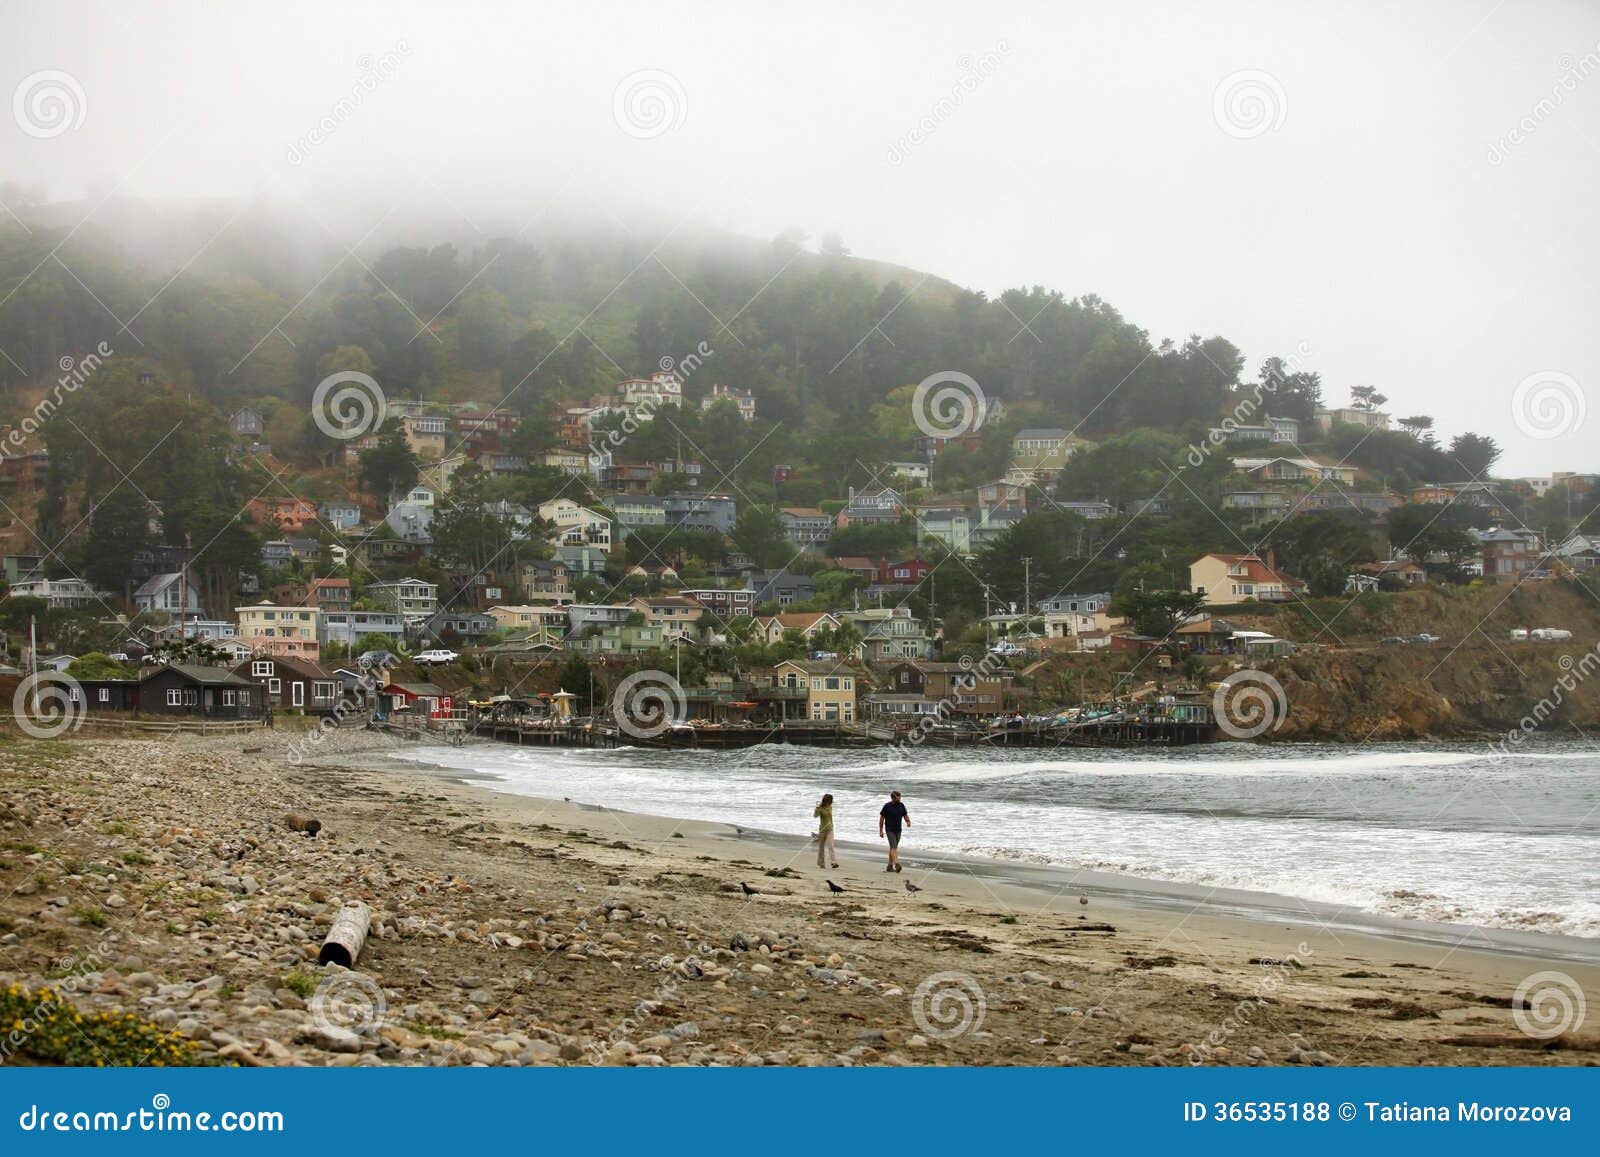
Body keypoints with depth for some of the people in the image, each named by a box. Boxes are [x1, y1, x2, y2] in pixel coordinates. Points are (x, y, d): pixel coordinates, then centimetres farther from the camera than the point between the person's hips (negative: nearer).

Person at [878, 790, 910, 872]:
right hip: (890, 830, -6)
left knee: (893, 848, 11)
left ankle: (890, 866, 17)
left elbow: (905, 815, 13)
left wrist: (908, 822, -10)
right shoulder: (887, 806, -9)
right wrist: (881, 831, -5)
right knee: (894, 847, -16)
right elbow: (881, 818, -3)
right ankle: (896, 864, -26)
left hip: (898, 831, 6)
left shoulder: (901, 806, 5)